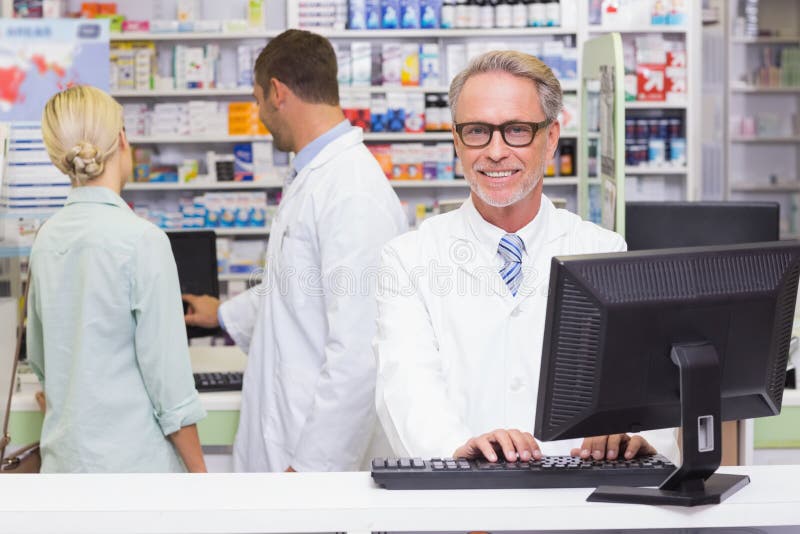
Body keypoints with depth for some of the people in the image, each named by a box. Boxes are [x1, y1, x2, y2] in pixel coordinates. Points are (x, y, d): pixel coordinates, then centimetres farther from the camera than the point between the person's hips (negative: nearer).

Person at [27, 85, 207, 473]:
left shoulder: (47, 237, 4)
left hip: (64, 456, 7)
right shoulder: (141, 240, -16)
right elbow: (169, 375, -15)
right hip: (130, 462, -7)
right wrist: (199, 475, -7)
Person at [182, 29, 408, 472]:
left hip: (317, 451, -9)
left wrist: (313, 465, -23)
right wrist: (223, 315, 48)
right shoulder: (311, 178, 14)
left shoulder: (355, 195, -21)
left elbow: (358, 356, -26)